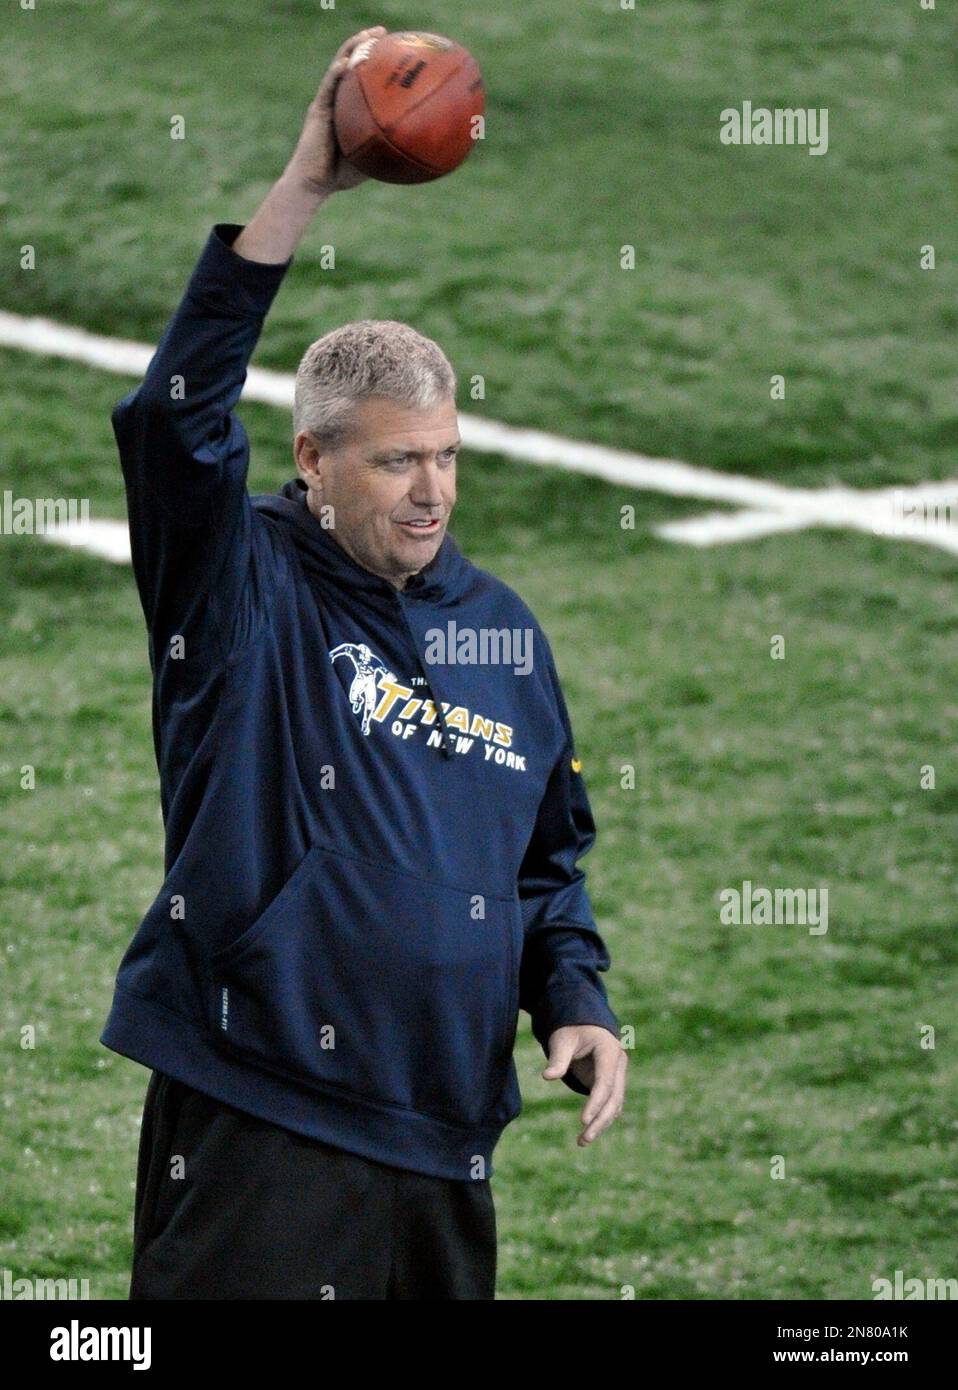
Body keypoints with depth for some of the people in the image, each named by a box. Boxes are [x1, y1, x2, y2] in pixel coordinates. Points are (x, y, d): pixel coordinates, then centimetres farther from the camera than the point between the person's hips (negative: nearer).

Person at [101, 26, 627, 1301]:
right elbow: (176, 416, -19)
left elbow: (549, 855, 23)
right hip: (258, 1129, -5)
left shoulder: (500, 625, 14)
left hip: (447, 1140, 5)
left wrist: (576, 1003, 5)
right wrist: (303, 190, -23)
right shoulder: (246, 590, -2)